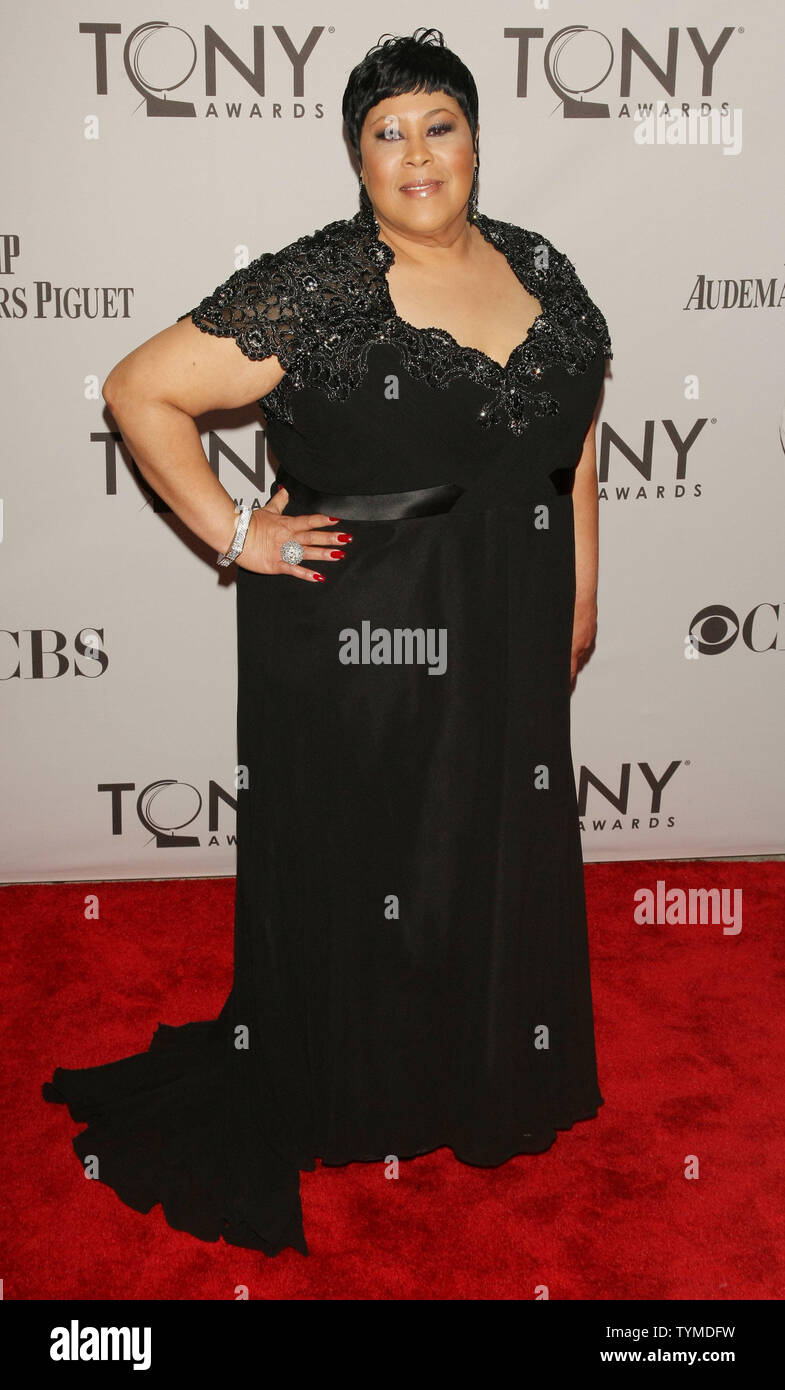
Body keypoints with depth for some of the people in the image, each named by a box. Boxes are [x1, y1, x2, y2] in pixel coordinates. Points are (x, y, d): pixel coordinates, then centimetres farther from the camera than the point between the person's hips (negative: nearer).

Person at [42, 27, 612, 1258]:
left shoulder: (542, 271, 5)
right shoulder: (311, 291, -13)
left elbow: (577, 446, 15)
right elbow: (141, 391, -12)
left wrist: (581, 589, 12)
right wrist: (234, 532, -13)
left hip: (505, 643, 6)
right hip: (354, 646, -5)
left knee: (498, 851, 17)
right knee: (349, 863, 9)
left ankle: (488, 1078, 41)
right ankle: (340, 1097, 32)